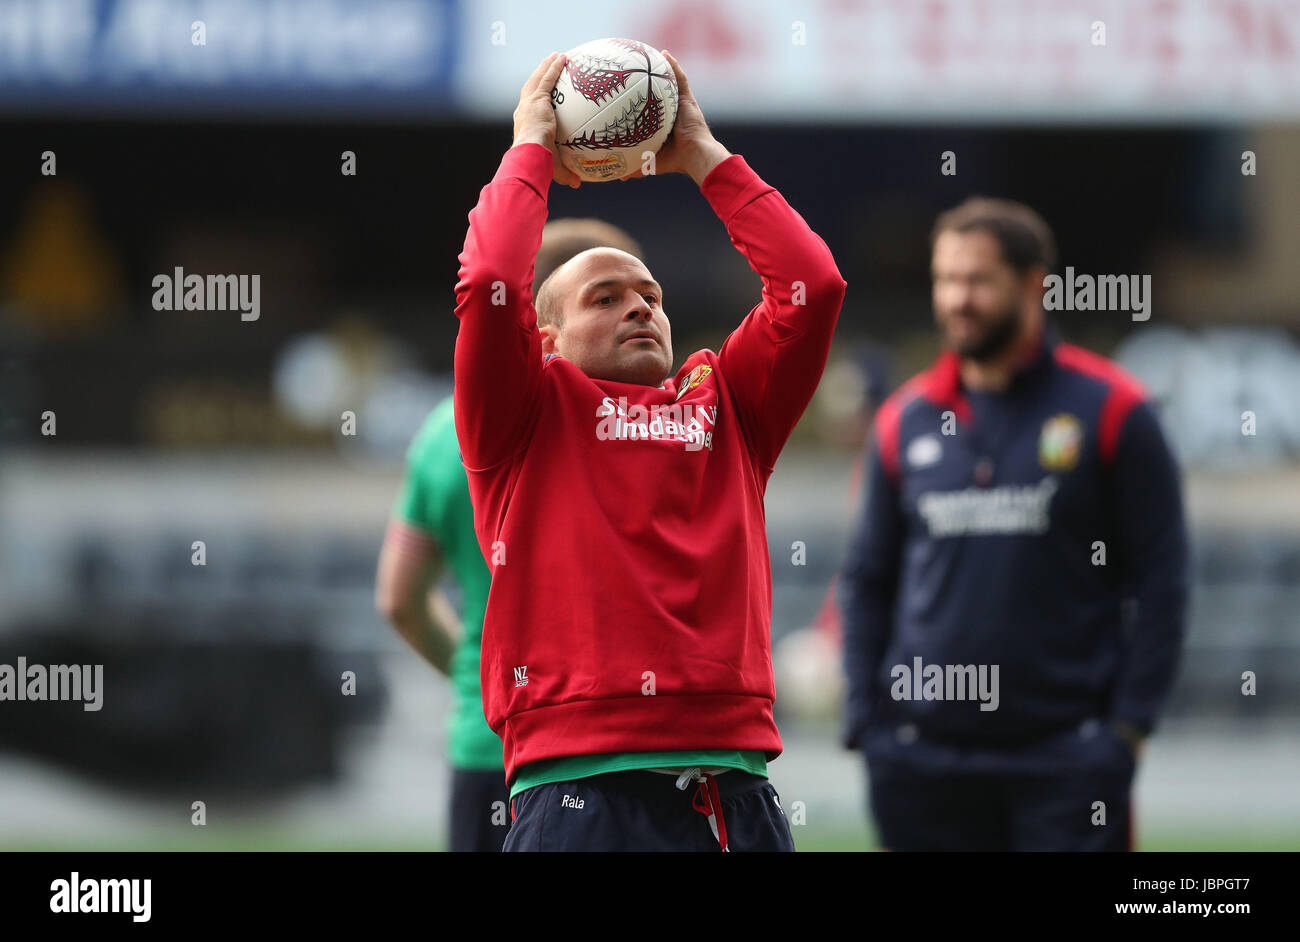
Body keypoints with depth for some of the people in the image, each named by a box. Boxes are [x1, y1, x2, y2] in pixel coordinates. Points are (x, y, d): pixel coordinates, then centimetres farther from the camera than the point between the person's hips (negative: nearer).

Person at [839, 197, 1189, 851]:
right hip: (922, 764, 3)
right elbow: (867, 581, 16)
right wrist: (865, 720, 6)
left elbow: (1159, 577, 0)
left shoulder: (1109, 410, 0)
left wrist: (1129, 721, -7)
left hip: (1068, 763, -3)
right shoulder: (903, 422, 9)